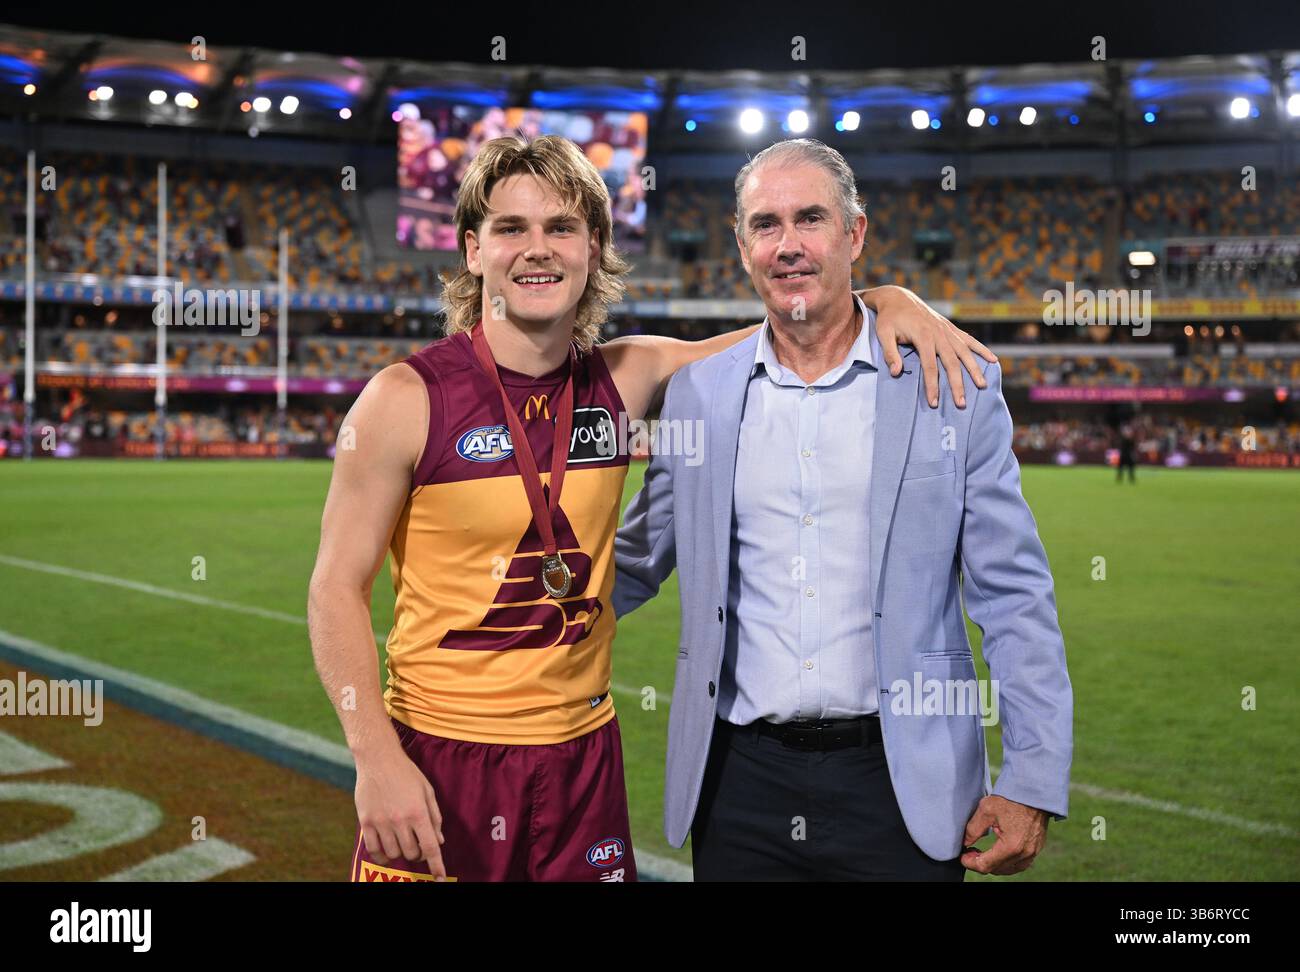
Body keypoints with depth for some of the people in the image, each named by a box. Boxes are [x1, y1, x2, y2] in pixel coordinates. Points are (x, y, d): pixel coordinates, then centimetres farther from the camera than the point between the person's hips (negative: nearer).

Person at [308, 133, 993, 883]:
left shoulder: (625, 379, 1)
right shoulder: (408, 399, -10)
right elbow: (339, 588, -8)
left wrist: (888, 302, -7)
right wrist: (377, 758, -17)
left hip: (583, 754, 4)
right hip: (439, 763, -3)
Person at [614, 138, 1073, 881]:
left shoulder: (953, 383, -2)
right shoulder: (700, 392, 5)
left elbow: (1013, 597, -2)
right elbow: (635, 565, 15)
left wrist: (1034, 780, -7)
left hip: (899, 784, -2)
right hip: (740, 782, 2)